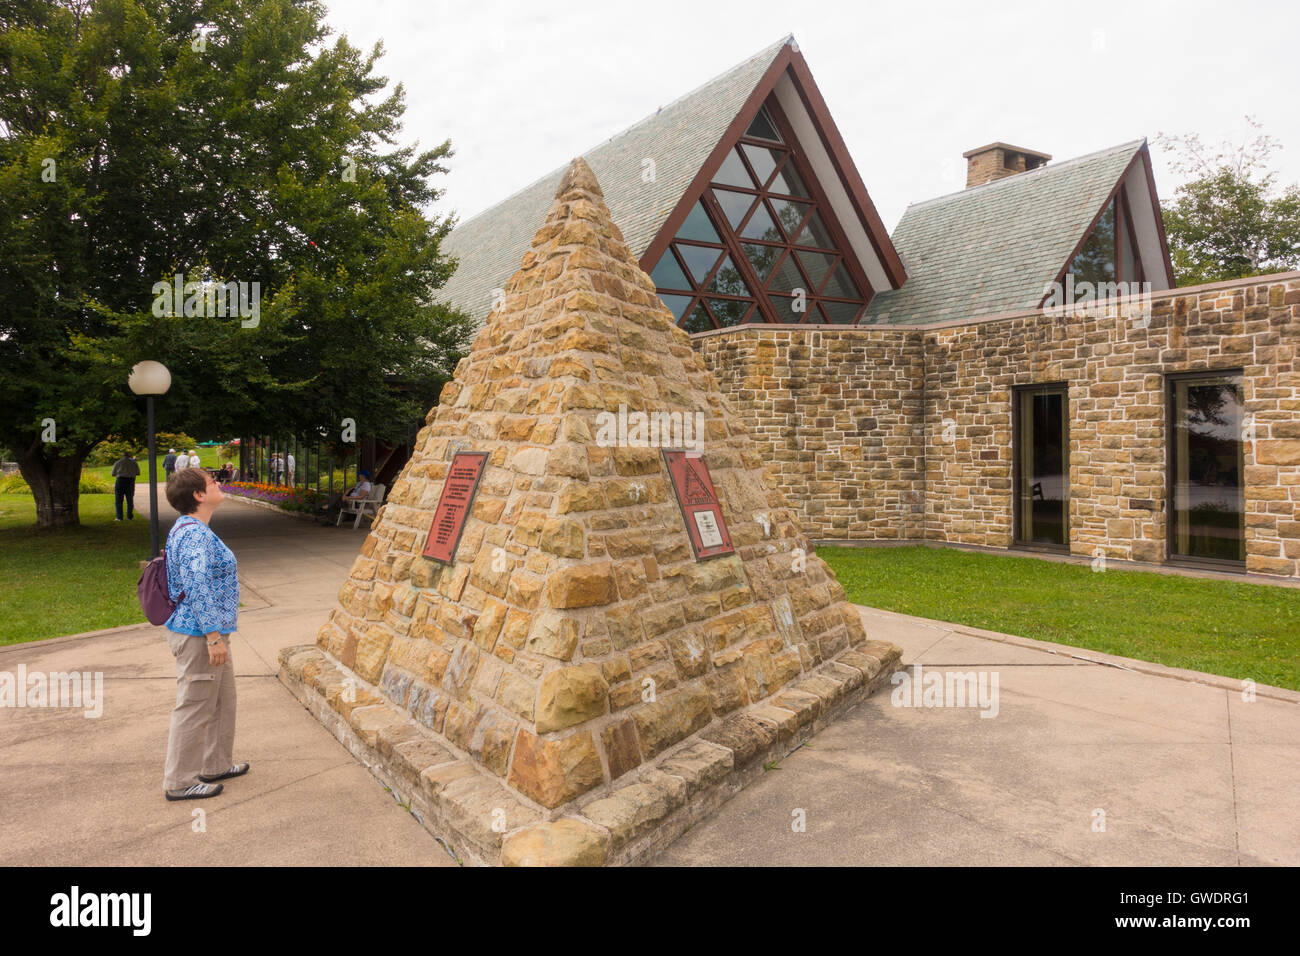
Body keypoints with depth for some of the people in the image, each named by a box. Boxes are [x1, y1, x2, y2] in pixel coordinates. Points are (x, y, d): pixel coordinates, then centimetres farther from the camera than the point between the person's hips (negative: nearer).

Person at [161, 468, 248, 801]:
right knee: (194, 709, 2)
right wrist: (214, 637, -24)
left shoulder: (186, 529, 12)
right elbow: (199, 590, -26)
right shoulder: (196, 536, -21)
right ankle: (180, 782, 16)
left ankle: (216, 765, 34)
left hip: (205, 633, 11)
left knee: (222, 700, 21)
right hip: (199, 635, -11)